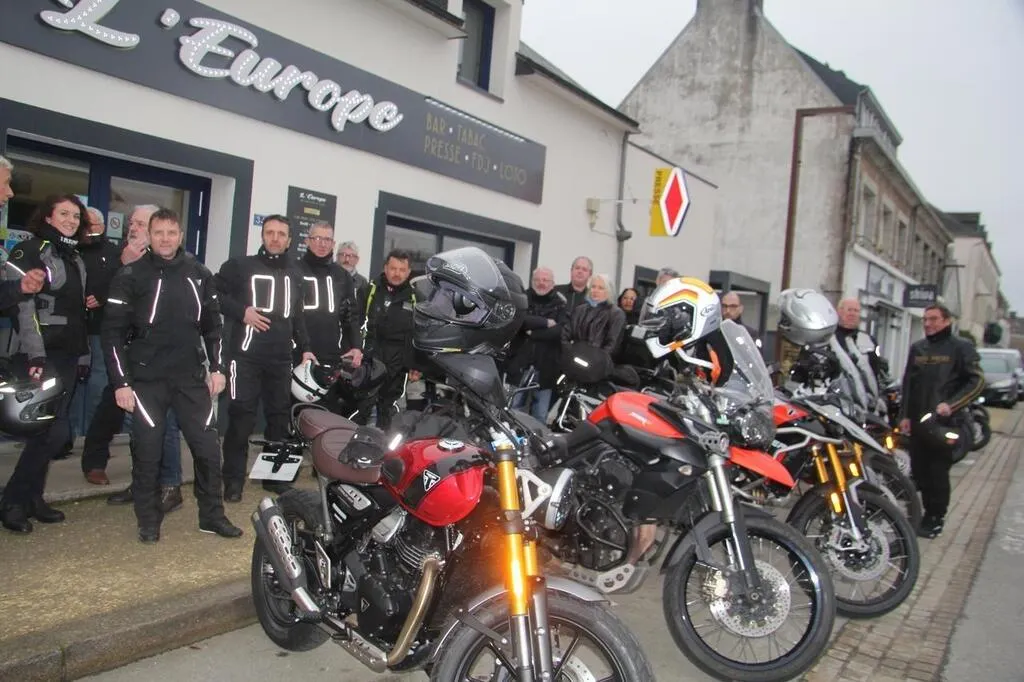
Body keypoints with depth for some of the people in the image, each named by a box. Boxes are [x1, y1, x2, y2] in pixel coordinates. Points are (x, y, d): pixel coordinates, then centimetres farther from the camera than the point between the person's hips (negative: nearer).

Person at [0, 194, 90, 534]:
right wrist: (35, 355, -23)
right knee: (56, 430, -11)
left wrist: (84, 355, 18)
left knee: (49, 429, 9)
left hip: (68, 355, 8)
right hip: (44, 355, -7)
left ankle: (31, 498, 19)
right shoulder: (29, 251, -6)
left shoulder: (75, 258, 17)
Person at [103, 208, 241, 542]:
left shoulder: (199, 274, 7)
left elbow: (213, 324, 14)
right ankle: (149, 520, 18)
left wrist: (216, 367, 6)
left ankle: (212, 515, 17)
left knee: (208, 448, 2)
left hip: (191, 377, 3)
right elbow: (113, 332, -4)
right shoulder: (131, 276, -3)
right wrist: (121, 382, -9)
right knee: (147, 452, 2)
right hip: (146, 378, -2)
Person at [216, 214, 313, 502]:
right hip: (246, 355, -4)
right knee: (241, 418, -4)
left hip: (282, 358, 5)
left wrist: (304, 348, 14)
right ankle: (234, 479, 7)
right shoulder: (241, 266, 3)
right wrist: (241, 312, -13)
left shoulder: (295, 273, 19)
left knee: (280, 417, 9)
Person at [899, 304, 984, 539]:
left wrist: (951, 405, -17)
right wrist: (905, 415, 12)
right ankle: (927, 512, 22)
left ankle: (936, 519, 7)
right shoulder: (917, 348, 15)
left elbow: (977, 381, -7)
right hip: (918, 422, 5)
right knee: (919, 470, 9)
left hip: (943, 422, -5)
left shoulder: (961, 347, -2)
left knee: (939, 472, -2)